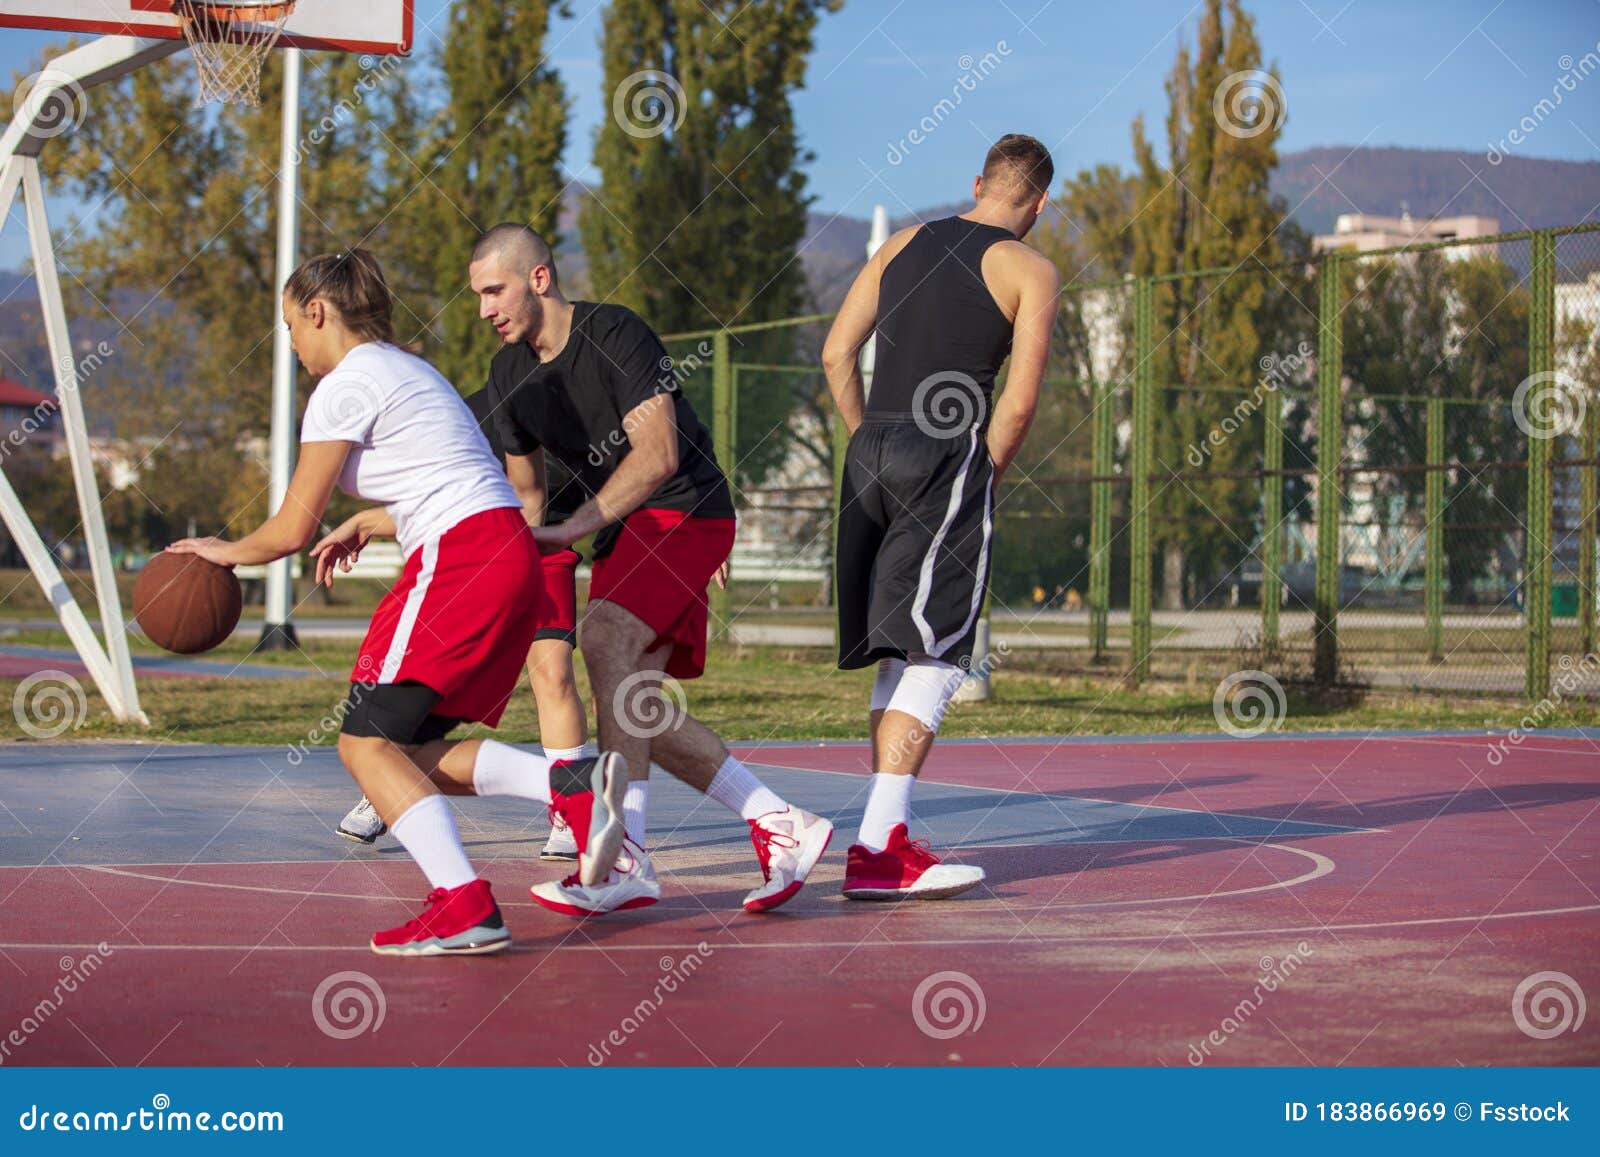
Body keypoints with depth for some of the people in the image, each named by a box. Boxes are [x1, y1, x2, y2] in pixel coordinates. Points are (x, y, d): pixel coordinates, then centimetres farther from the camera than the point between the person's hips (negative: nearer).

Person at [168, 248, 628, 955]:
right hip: (511, 553, 10)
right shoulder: (405, 370, 26)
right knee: (413, 750, 10)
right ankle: (575, 786, -8)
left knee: (367, 743, -7)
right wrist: (365, 524, 42)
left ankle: (465, 905, -21)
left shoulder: (344, 387, -4)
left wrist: (225, 552, 17)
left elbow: (292, 530, -1)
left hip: (461, 555, -9)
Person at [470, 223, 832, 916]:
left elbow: (658, 454, -26)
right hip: (623, 528, 9)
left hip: (688, 510, -9)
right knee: (636, 702, -1)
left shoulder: (616, 334, -17)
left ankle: (622, 858, -32)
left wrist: (572, 530, -31)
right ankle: (781, 827, 8)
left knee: (606, 639, -28)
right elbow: (524, 489, 18)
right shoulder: (510, 374, 6)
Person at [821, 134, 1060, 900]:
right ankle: (877, 850, -14)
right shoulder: (1031, 273, 1)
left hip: (873, 449, 6)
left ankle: (886, 833, 16)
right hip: (947, 454, -6)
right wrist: (986, 477, 7)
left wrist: (873, 444, 17)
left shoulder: (904, 243, 16)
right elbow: (1018, 403, -7)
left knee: (898, 653, 14)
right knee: (934, 657, -6)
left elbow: (837, 354, 12)